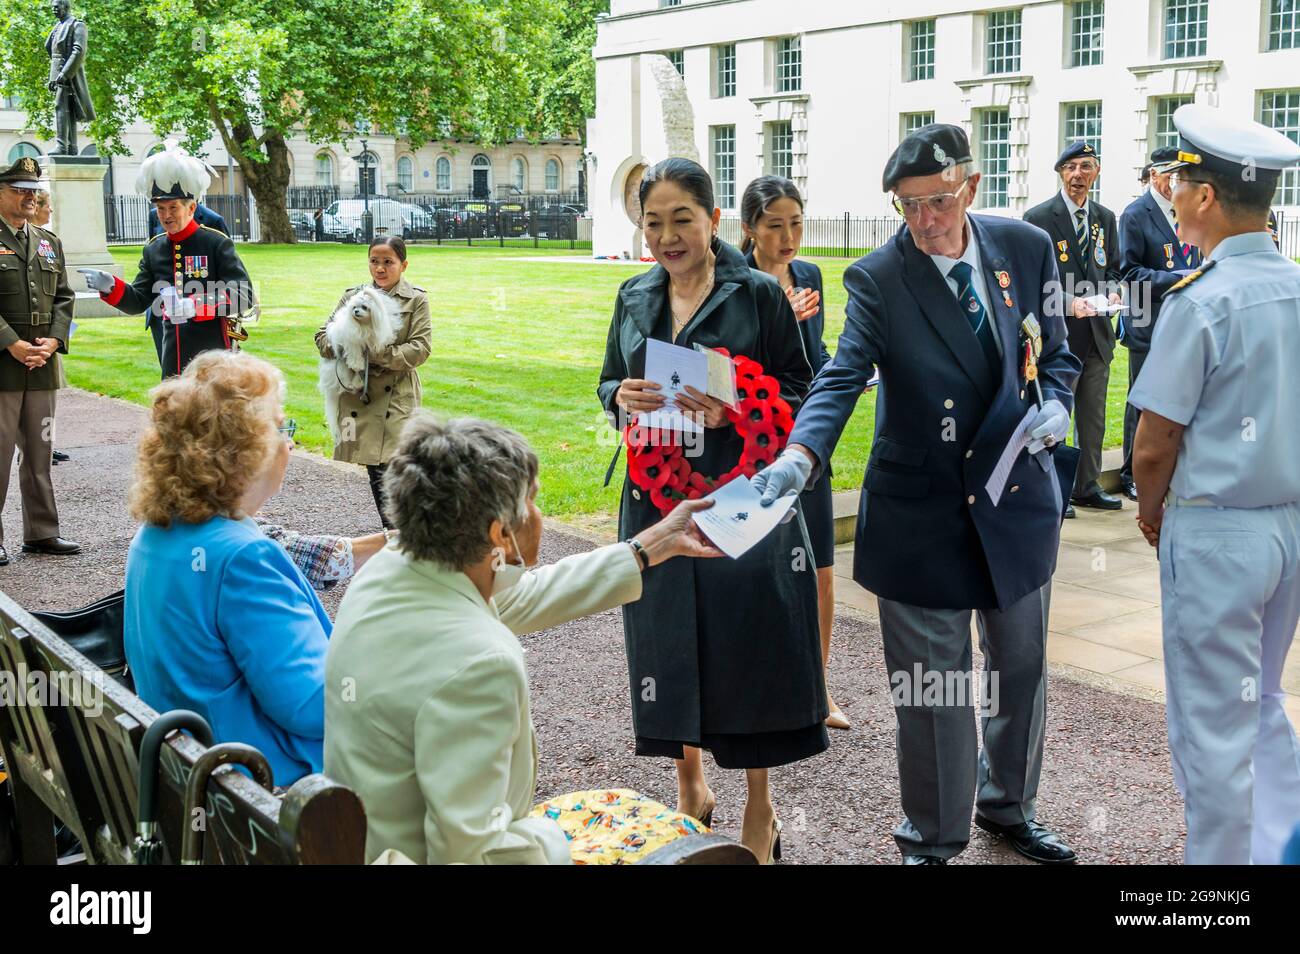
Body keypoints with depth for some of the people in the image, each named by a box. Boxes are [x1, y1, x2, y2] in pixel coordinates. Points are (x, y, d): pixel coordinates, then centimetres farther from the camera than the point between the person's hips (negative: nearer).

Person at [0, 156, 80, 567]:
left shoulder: (49, 242, 14)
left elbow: (64, 298, 12)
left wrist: (54, 340, -3)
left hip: (42, 365, 6)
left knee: (39, 451, 11)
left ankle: (41, 532, 19)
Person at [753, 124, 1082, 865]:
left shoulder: (1027, 248, -2)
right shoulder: (878, 280, -13)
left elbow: (1057, 353, 9)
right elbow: (842, 379, -23)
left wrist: (1056, 404, -12)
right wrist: (799, 456, -41)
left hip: (1018, 496, 4)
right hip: (922, 512, -3)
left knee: (1021, 667, 20)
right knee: (931, 688, 7)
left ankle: (1010, 805, 45)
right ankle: (934, 838, 29)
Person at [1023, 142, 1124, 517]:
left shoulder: (1105, 218, 12)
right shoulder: (1038, 218, -7)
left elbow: (1112, 269, 18)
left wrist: (1111, 291, -4)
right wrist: (1068, 302, -22)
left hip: (1098, 332, 6)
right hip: (1059, 333, -6)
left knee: (1093, 416, 13)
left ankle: (1087, 486, 25)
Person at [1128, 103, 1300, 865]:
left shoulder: (1201, 301, -18)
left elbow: (1155, 445, -15)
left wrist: (1151, 512, 4)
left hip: (1216, 534, -7)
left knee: (1214, 727, 7)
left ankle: (1219, 855, 19)